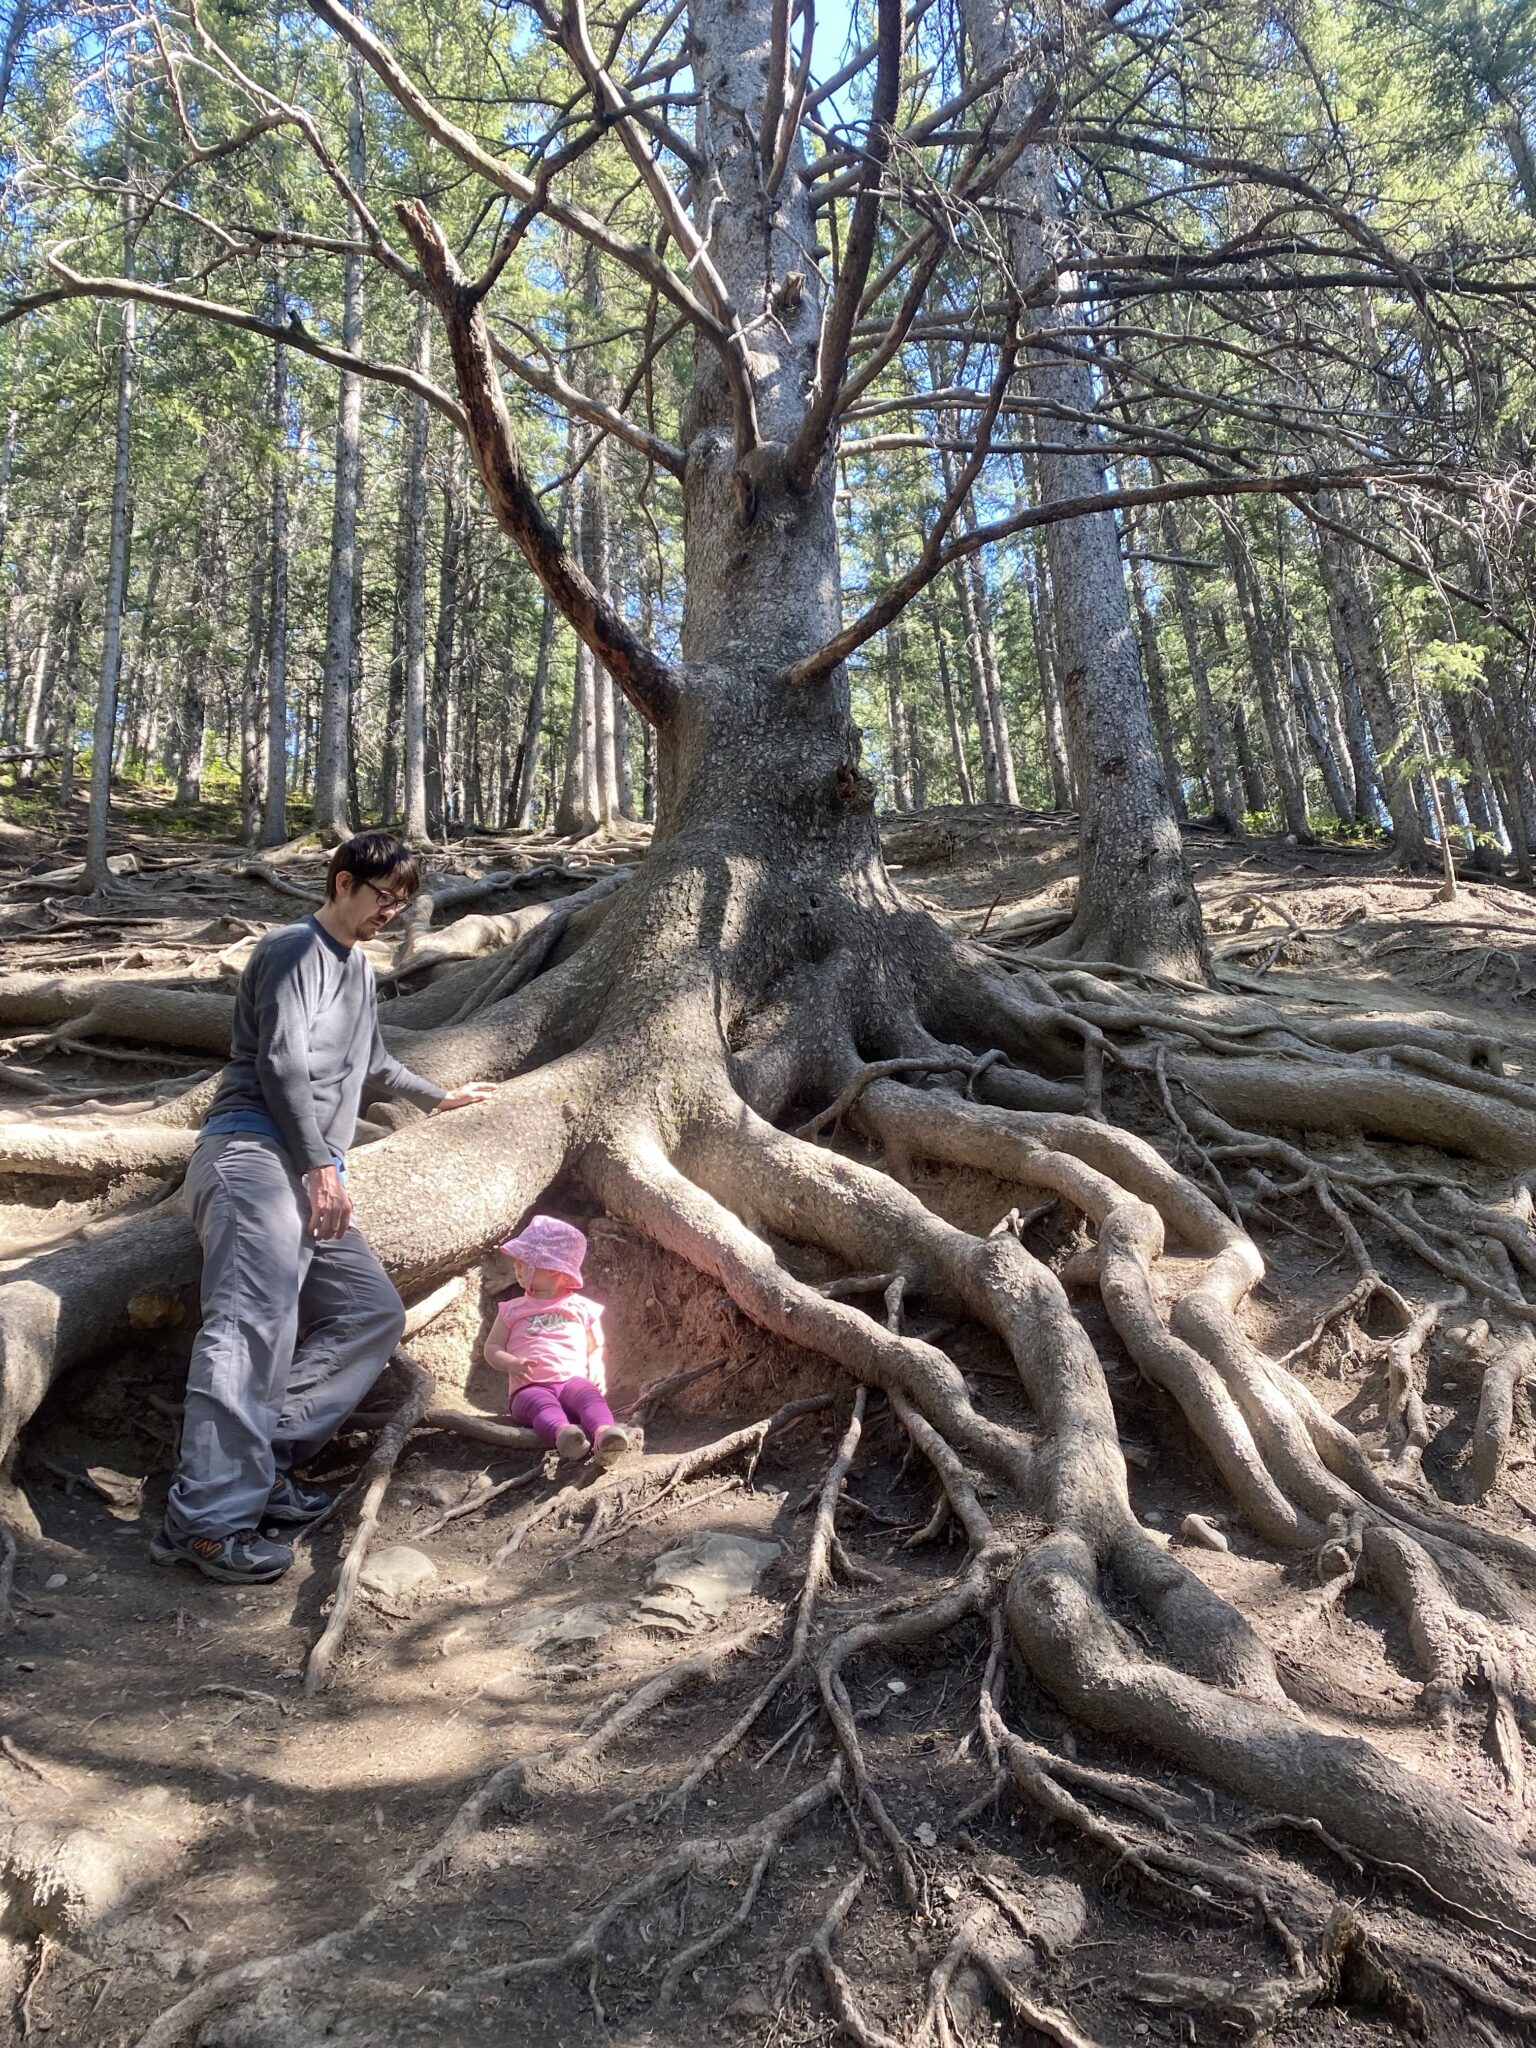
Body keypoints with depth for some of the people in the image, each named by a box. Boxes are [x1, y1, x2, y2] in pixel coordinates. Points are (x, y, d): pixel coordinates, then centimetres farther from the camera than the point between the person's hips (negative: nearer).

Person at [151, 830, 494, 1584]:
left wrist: (438, 1097, 55)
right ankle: (207, 1518, -31)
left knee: (373, 1311, 1)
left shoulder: (359, 967, 28)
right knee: (258, 1317, -26)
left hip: (309, 1175, 10)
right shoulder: (294, 949, 0)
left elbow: (370, 1065, 42)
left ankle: (260, 1462, -6)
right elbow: (281, 1062, -12)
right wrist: (321, 1165, -16)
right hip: (253, 1152, -10)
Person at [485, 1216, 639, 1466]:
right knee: (542, 1404, -36)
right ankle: (563, 1433, -66)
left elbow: (596, 1349, 21)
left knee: (589, 1392, -35)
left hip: (572, 1380, 0)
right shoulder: (513, 1310, 22)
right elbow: (492, 1347, 17)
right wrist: (511, 1363, -6)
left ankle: (604, 1433, -62)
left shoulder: (582, 1308, 19)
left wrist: (597, 1371, -2)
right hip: (529, 1387, 0)